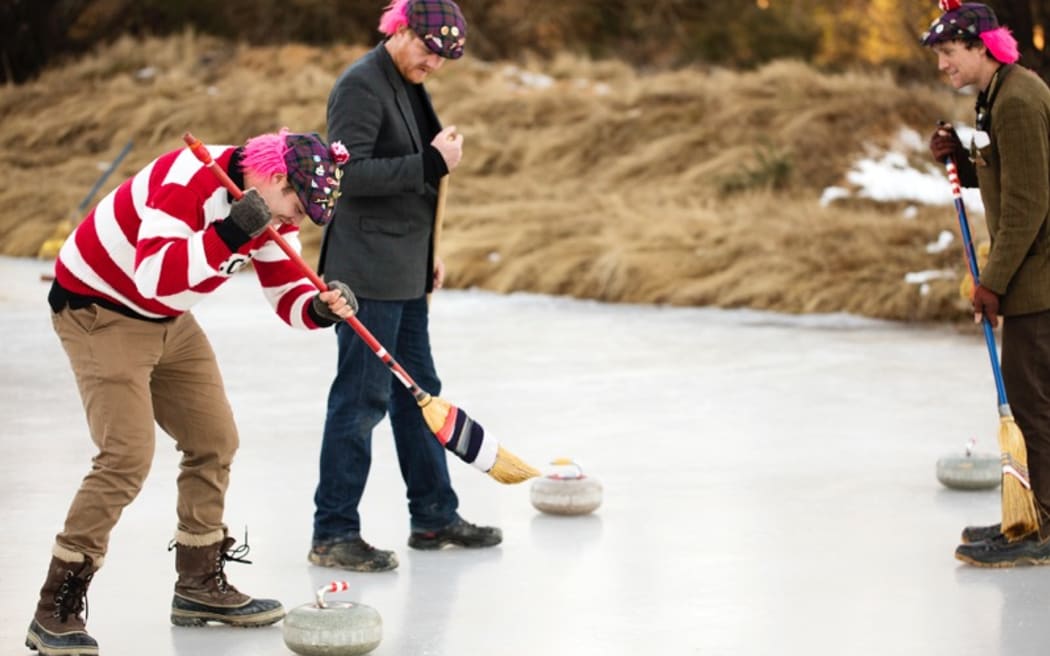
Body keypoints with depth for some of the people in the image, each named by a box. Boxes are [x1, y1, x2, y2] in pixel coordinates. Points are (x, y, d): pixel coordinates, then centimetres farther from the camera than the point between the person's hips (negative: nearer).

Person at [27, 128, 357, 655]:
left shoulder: (272, 212, -2)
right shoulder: (191, 180, -30)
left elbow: (287, 293, 1)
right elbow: (154, 277, -39)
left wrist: (321, 307, -20)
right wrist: (231, 232, -45)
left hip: (168, 321, 9)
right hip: (97, 310, -9)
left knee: (214, 442, 11)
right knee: (127, 456, -18)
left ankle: (200, 585, 27)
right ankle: (55, 611, -11)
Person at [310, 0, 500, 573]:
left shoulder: (409, 86, 15)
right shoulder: (361, 85, -14)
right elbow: (350, 174, -23)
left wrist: (426, 250, 21)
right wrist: (433, 163, -23)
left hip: (404, 273, 10)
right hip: (367, 272, -10)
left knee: (418, 391, 16)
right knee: (362, 398, -7)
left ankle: (433, 515, 26)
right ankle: (333, 534, -1)